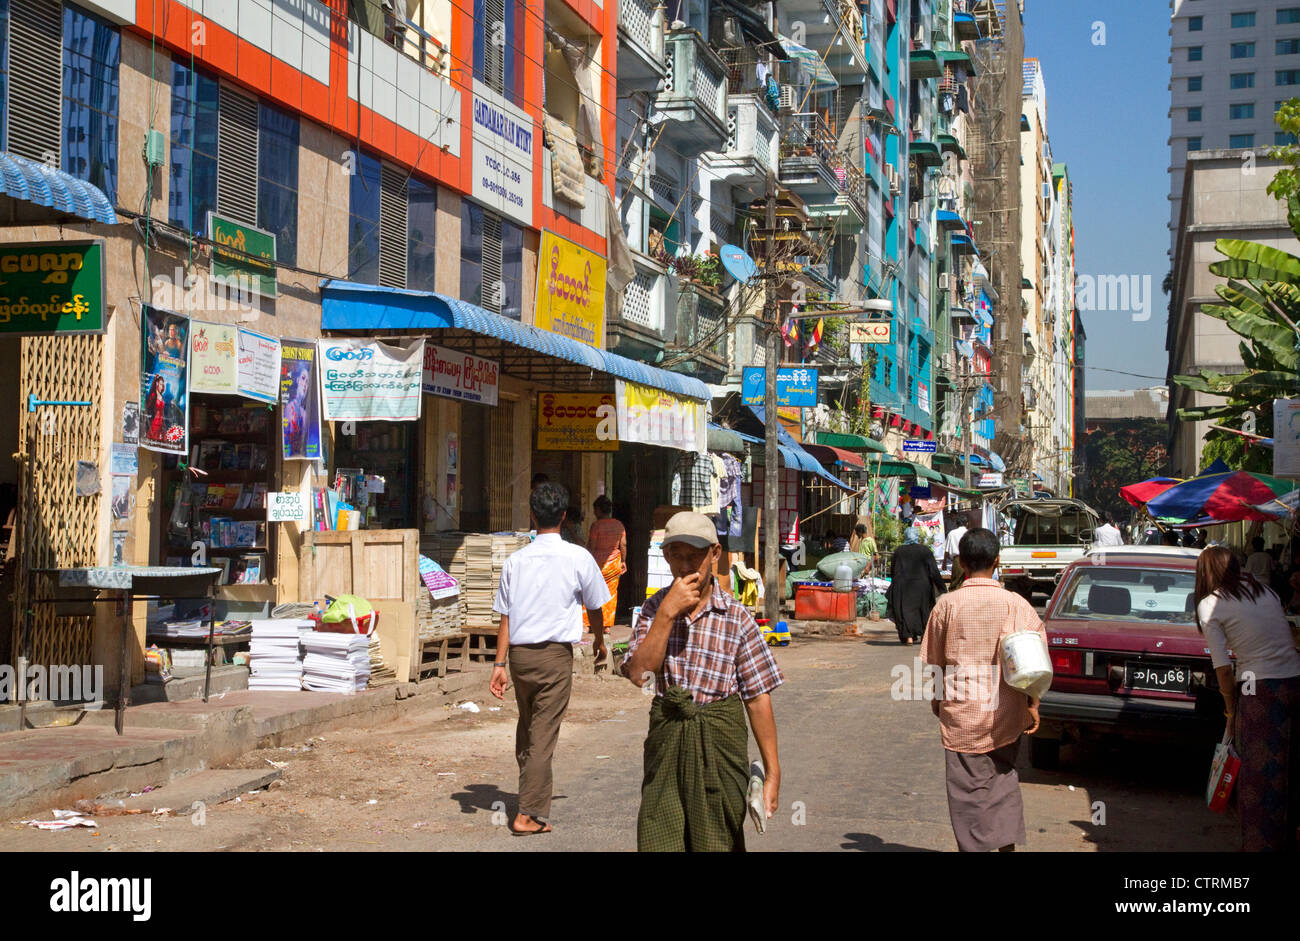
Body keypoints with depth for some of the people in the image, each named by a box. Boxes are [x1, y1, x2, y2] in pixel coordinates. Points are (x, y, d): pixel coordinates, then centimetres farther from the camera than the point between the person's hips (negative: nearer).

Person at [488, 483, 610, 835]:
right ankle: (529, 814, -2)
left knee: (526, 726, 21)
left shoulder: (515, 560, 2)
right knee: (543, 735, -1)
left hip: (519, 653, 4)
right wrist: (599, 640, 27)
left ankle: (530, 790, 38)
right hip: (555, 654, -4)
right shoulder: (578, 558, -5)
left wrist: (500, 664, 4)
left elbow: (505, 617, 2)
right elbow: (594, 606, 9)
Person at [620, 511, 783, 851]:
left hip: (719, 742, -1)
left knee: (715, 842, 6)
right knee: (657, 840, 1)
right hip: (666, 738, 2)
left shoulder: (737, 618, -5)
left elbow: (758, 698, -4)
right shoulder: (654, 609, 3)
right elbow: (638, 674, -11)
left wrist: (772, 773, -5)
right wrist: (667, 613, -18)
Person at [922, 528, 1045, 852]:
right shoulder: (1015, 604, -4)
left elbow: (931, 664, 4)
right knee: (1004, 783, 18)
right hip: (1005, 715, 1)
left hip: (961, 715, -1)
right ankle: (1007, 843, 19)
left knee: (967, 790, 5)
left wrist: (937, 705, 18)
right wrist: (1032, 704, 1)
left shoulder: (947, 604, -4)